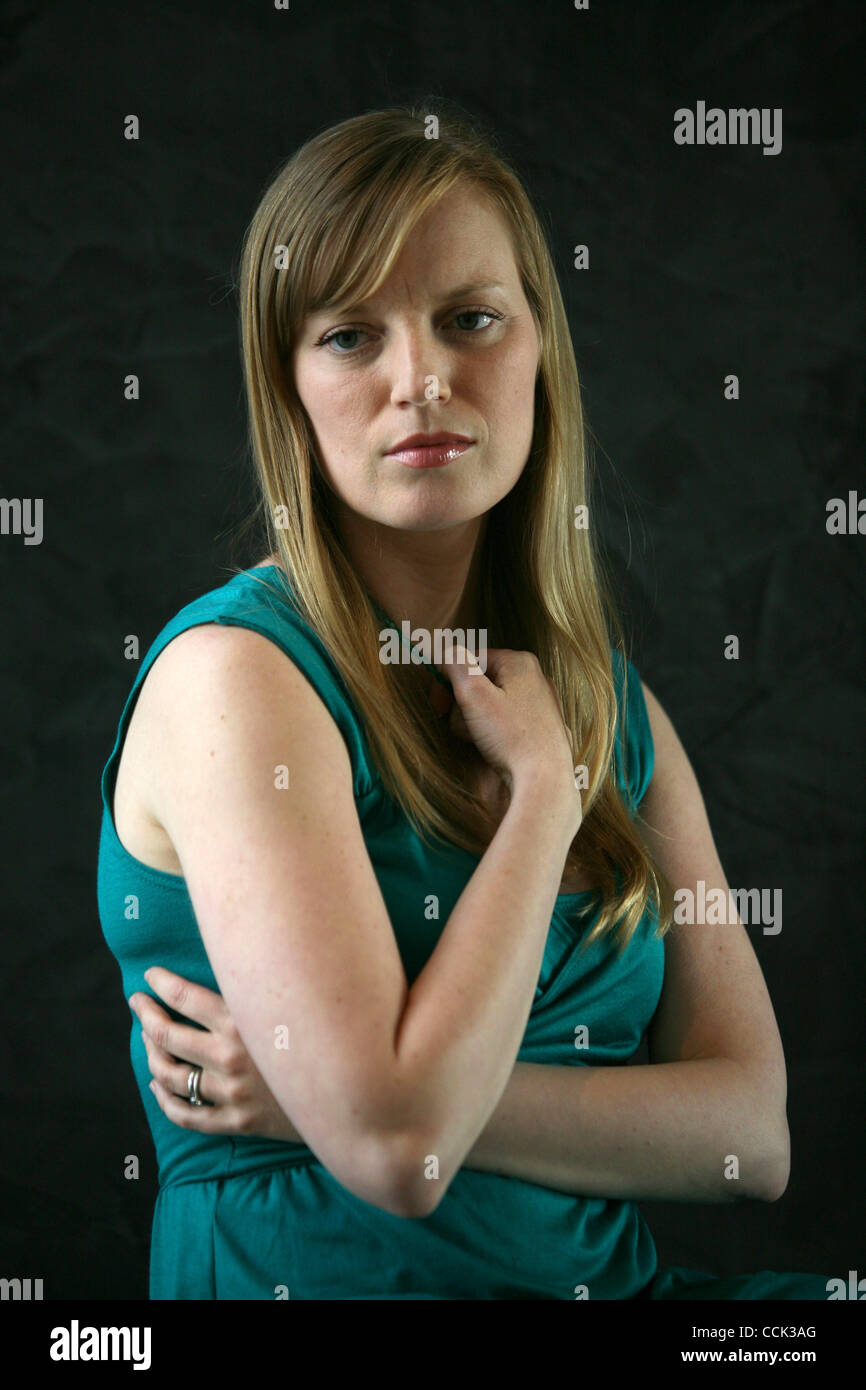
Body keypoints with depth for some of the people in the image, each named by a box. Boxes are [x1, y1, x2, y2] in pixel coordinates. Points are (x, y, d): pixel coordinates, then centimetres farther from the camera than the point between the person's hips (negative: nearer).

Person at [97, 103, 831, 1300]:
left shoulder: (619, 707, 6)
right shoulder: (235, 671, -11)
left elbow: (753, 1135, -1)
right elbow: (393, 1147, -19)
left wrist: (366, 1093, -14)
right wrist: (543, 785, -10)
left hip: (618, 1277, 5)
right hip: (319, 1272, -5)